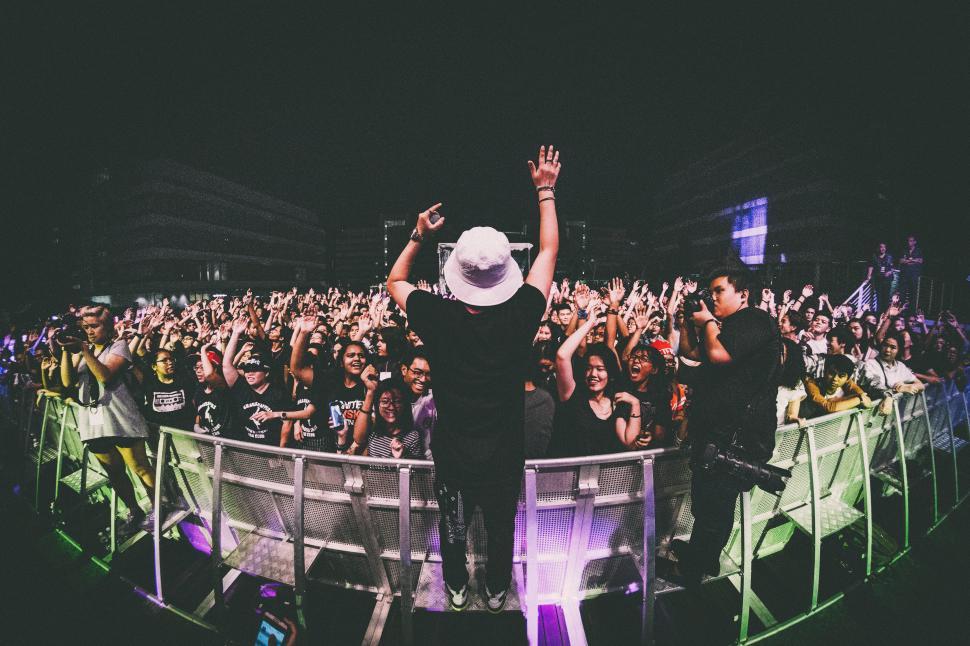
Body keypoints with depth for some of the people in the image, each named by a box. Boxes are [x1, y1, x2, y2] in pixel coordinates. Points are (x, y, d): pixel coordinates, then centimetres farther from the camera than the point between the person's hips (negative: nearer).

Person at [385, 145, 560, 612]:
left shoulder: (439, 320, -24)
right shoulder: (519, 319, -24)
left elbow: (394, 281, -2)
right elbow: (549, 252, -9)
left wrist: (419, 235, -1)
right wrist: (545, 191, 0)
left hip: (452, 458, 0)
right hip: (505, 460, 0)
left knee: (452, 528, 26)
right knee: (501, 530, 24)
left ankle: (456, 590, 49)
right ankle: (497, 593, 47)